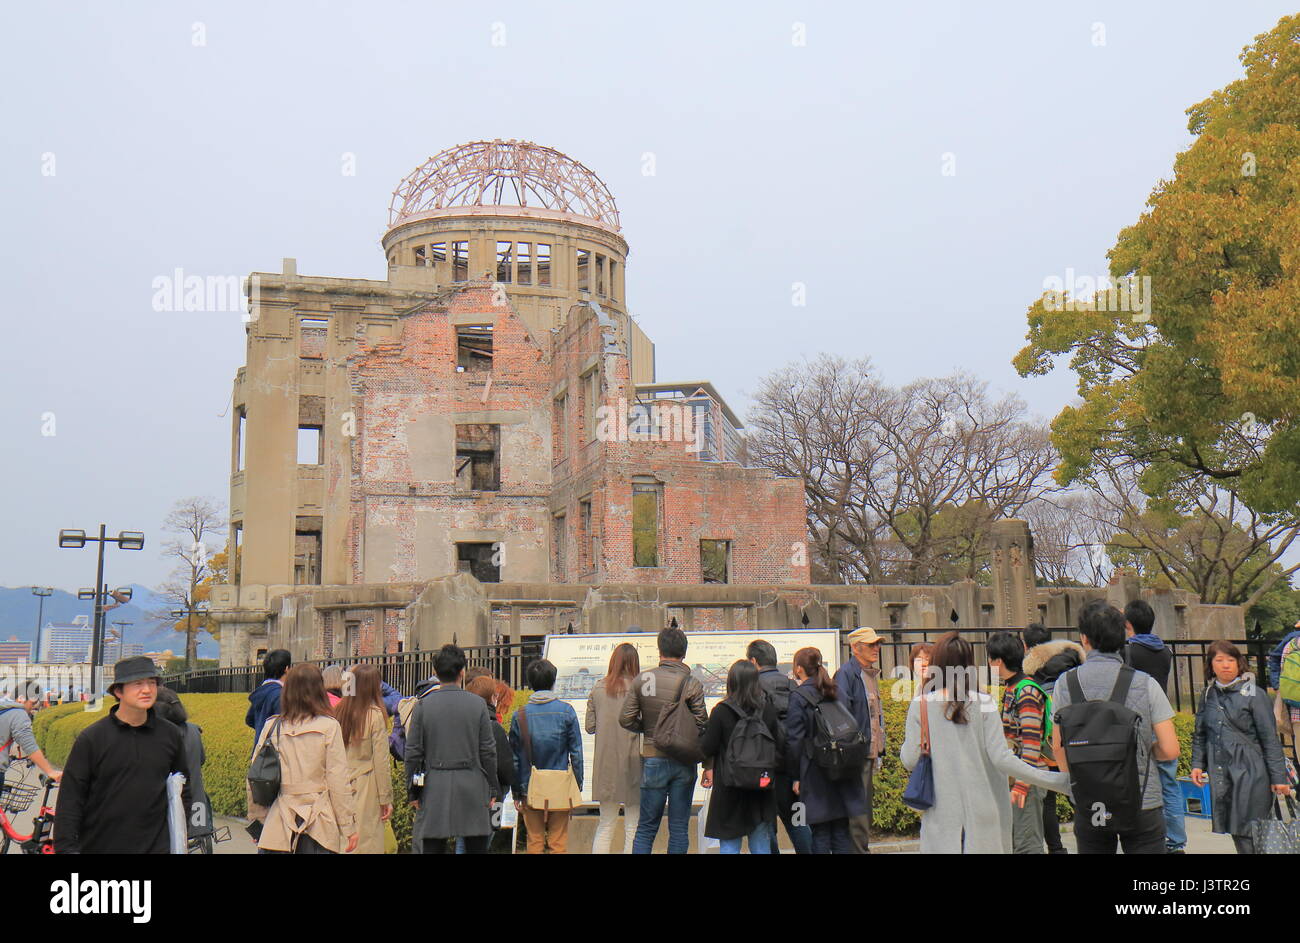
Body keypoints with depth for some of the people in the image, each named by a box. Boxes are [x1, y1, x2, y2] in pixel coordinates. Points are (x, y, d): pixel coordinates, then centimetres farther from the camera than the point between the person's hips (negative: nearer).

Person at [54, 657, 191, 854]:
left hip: (156, 846, 1)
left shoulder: (171, 735, 5)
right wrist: (66, 847, -8)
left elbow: (183, 789, 17)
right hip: (98, 845, -1)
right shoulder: (92, 738, -4)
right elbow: (70, 798, -3)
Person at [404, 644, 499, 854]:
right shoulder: (478, 704, -2)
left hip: (434, 789, 0)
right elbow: (488, 752, 0)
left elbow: (413, 753, 0)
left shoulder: (423, 705, -2)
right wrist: (493, 789, 8)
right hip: (472, 788, 0)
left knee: (432, 847, 5)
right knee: (476, 847, 7)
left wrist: (413, 791, 9)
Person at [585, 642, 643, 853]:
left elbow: (589, 726, 4)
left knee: (605, 826, 15)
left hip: (606, 765, 3)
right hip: (632, 762, -3)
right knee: (633, 828, 6)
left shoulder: (598, 688, 1)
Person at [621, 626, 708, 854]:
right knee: (679, 828, 8)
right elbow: (701, 725, -11)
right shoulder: (692, 684, -9)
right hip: (684, 762, -1)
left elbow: (626, 719, -2)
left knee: (646, 827, 9)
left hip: (652, 760, 1)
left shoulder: (642, 680, -3)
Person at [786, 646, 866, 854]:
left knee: (820, 836, 1)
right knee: (842, 833, 11)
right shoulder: (836, 692, 8)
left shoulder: (798, 697, -9)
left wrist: (796, 776, -4)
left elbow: (794, 741, -11)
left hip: (815, 773, -5)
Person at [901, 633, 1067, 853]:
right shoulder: (983, 703, -4)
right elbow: (1001, 758, -11)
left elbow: (909, 760, -3)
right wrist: (1058, 780, -6)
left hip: (942, 812, 0)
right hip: (984, 812, 0)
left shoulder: (920, 705, -4)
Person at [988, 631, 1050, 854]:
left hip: (1027, 778, -10)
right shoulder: (1010, 689, 14)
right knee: (1011, 842, 15)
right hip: (1011, 777, 10)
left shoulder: (1027, 691, -16)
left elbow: (1032, 742, -21)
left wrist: (1022, 783, -23)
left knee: (1026, 844, -8)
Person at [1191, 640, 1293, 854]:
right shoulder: (1209, 696, 10)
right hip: (1220, 773, 5)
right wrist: (1197, 763, 7)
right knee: (1235, 830, 9)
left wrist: (1278, 777, -5)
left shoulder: (1254, 695, -5)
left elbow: (1270, 739, -4)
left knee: (1251, 832, -6)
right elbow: (1200, 734, 19)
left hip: (1249, 772, -5)